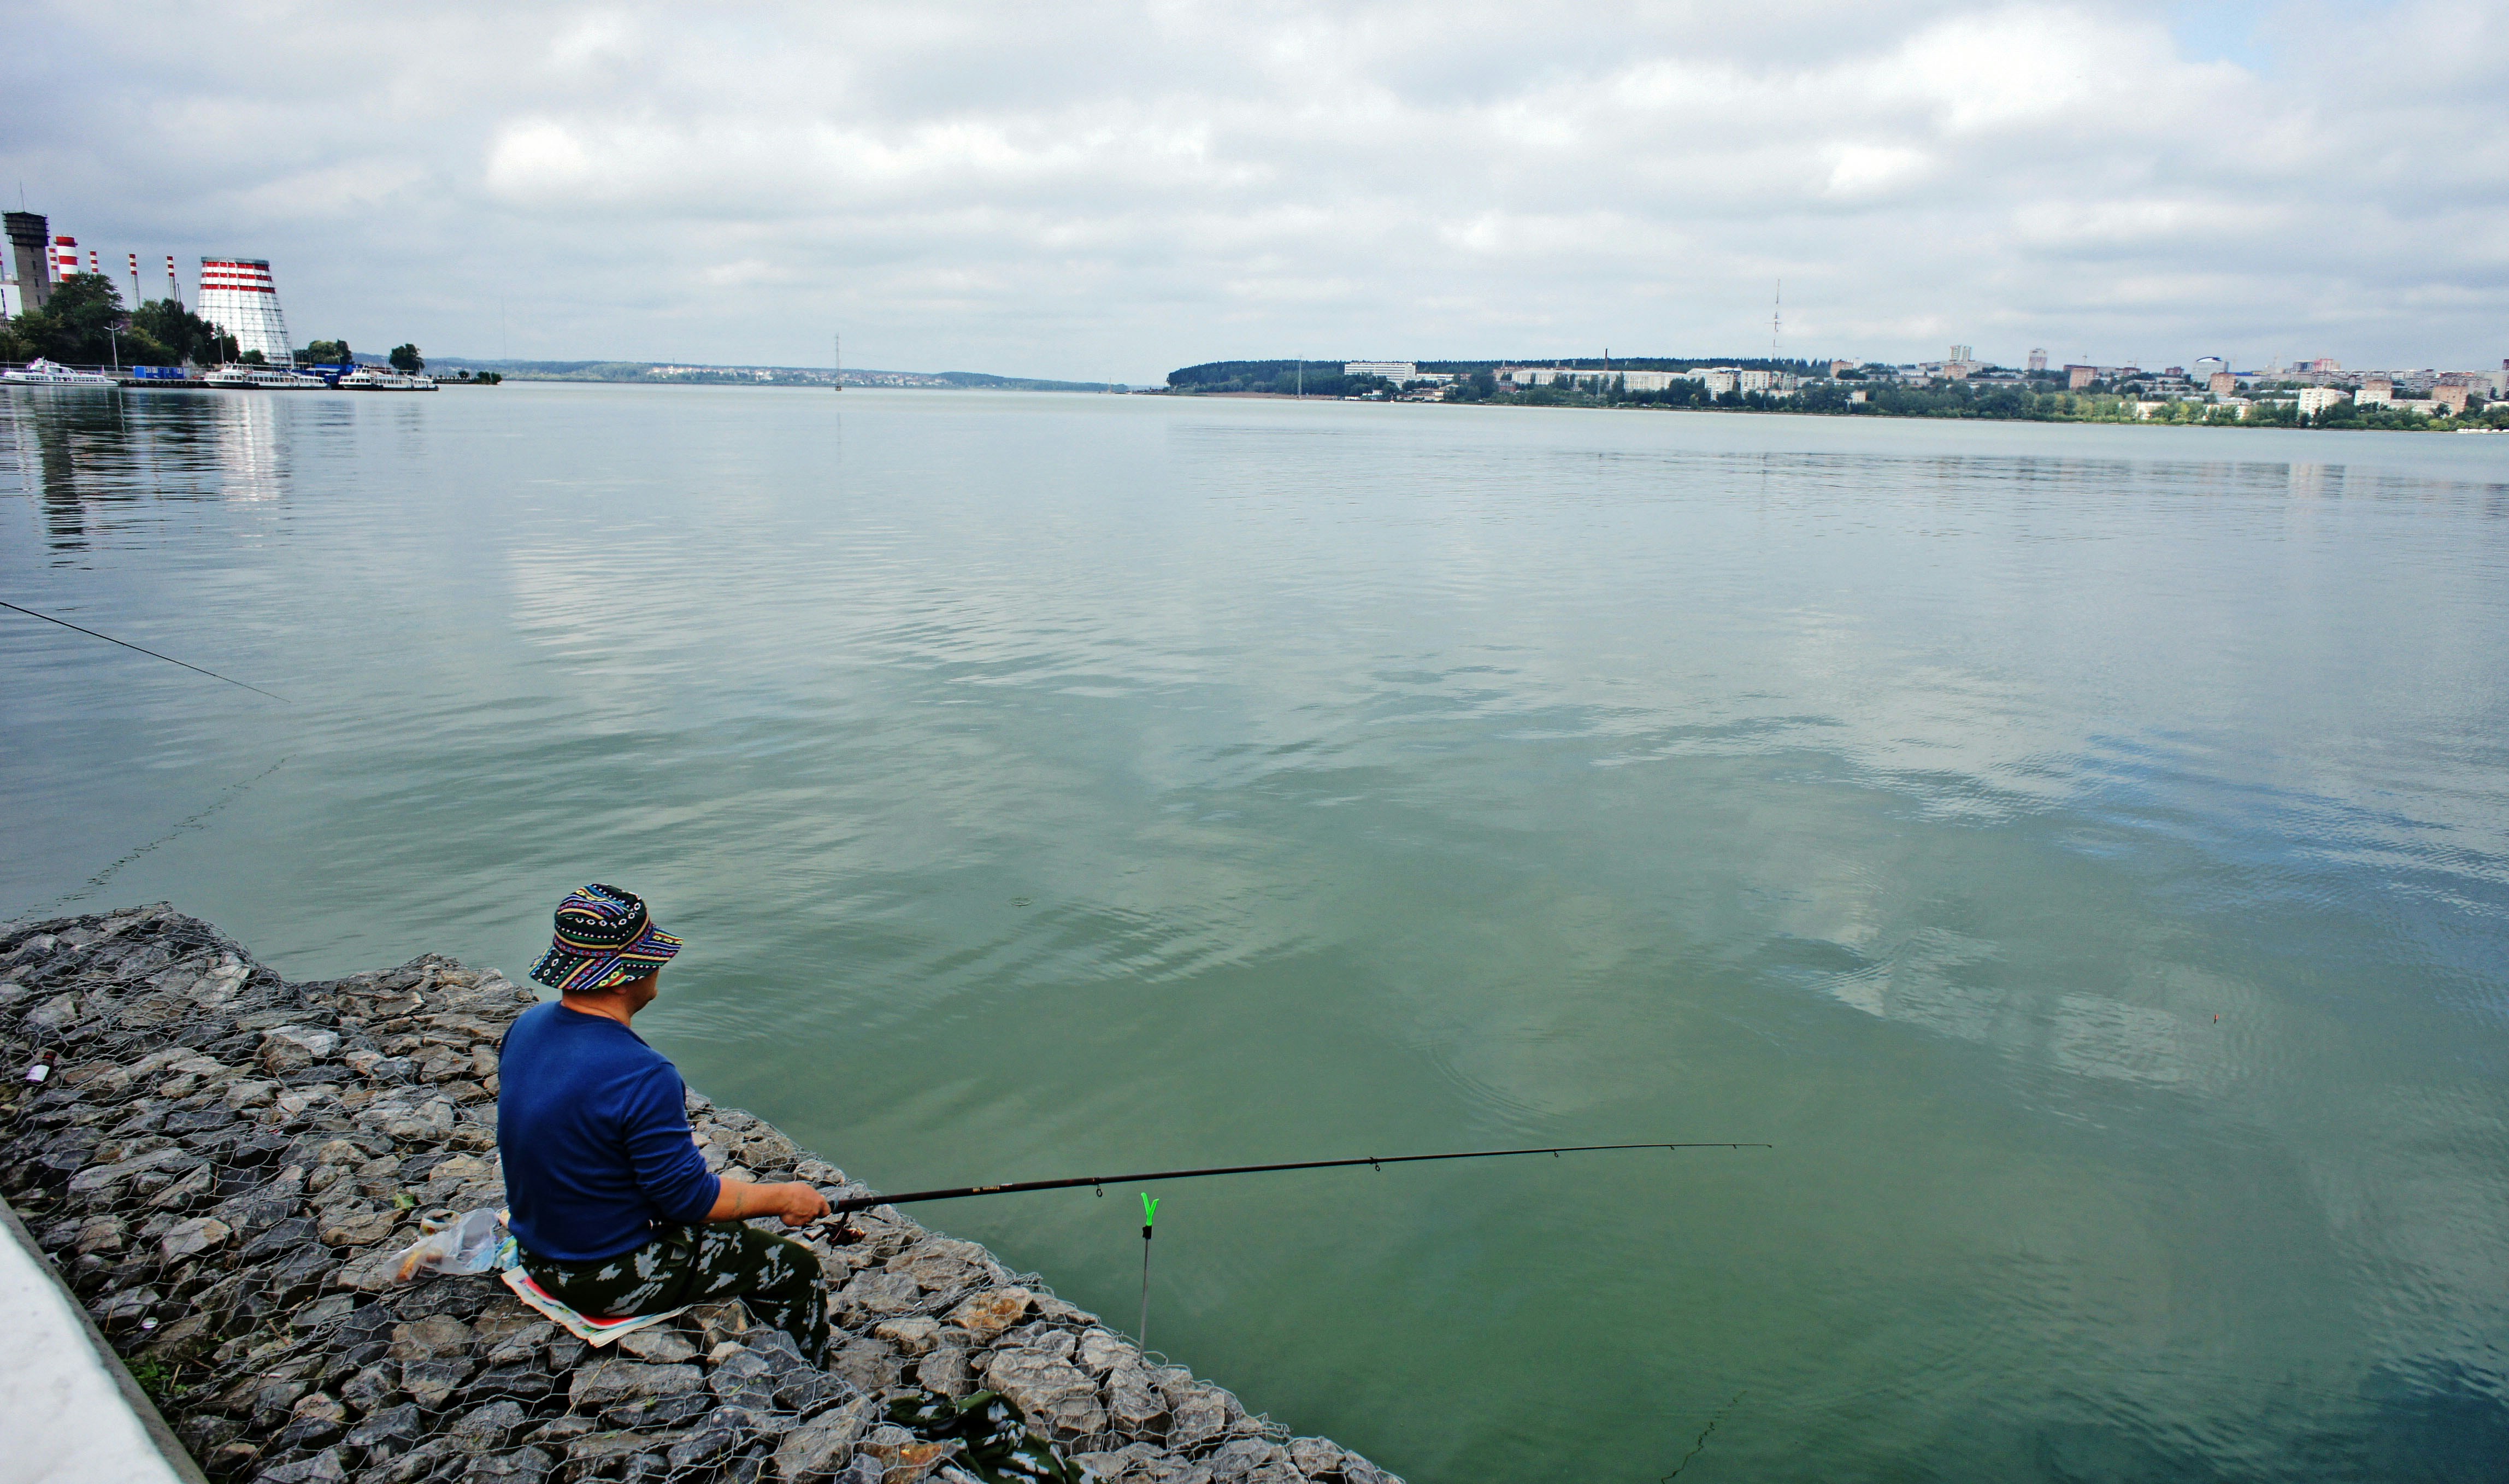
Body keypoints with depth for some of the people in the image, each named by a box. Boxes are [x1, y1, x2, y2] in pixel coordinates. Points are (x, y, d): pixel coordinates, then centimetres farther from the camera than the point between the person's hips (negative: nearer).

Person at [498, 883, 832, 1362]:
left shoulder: (525, 1027, -5)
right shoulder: (642, 1076, -32)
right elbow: (691, 1198, -24)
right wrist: (785, 1199, -8)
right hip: (611, 1277, -9)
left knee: (727, 1231, 29)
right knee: (794, 1269, 8)